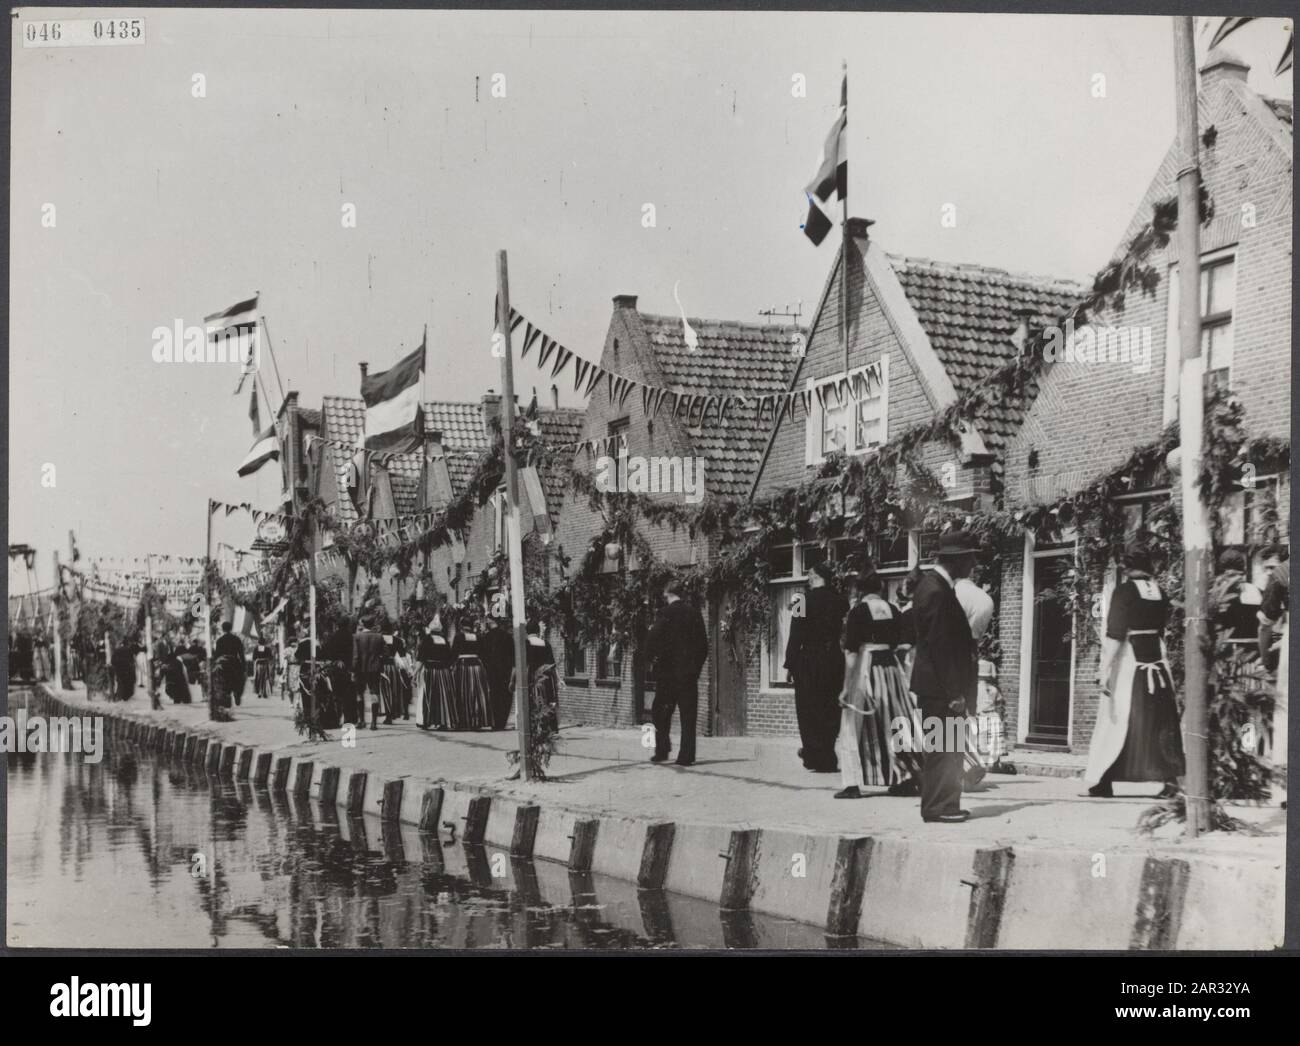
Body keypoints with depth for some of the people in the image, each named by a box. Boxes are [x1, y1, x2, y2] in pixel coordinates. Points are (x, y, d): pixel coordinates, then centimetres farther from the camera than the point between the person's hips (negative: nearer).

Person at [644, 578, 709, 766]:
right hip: (690, 672, 4)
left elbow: (653, 637, -16)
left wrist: (651, 657, 1)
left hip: (668, 671, -4)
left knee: (661, 712, 11)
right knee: (688, 715, 4)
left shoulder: (667, 613, -9)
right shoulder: (694, 613, 5)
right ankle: (686, 756, 2)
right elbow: (704, 644, 8)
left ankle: (662, 750, 7)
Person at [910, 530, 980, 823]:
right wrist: (953, 693, -20)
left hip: (947, 687, 10)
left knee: (951, 747, 14)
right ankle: (938, 807, 1)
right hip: (939, 687, -10)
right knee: (942, 747, -5)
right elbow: (937, 645, -21)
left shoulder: (941, 586, 14)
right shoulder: (934, 590, -18)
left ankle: (946, 805, 20)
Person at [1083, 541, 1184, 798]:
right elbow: (1161, 628, 14)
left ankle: (1102, 782, 4)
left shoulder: (1124, 591, -11)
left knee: (1115, 721, 1)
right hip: (1157, 664, 5)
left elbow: (1115, 634, -18)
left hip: (1129, 664, -5)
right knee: (1161, 723, 8)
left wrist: (1104, 668, -19)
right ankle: (1169, 776, 0)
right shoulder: (1159, 592, 5)